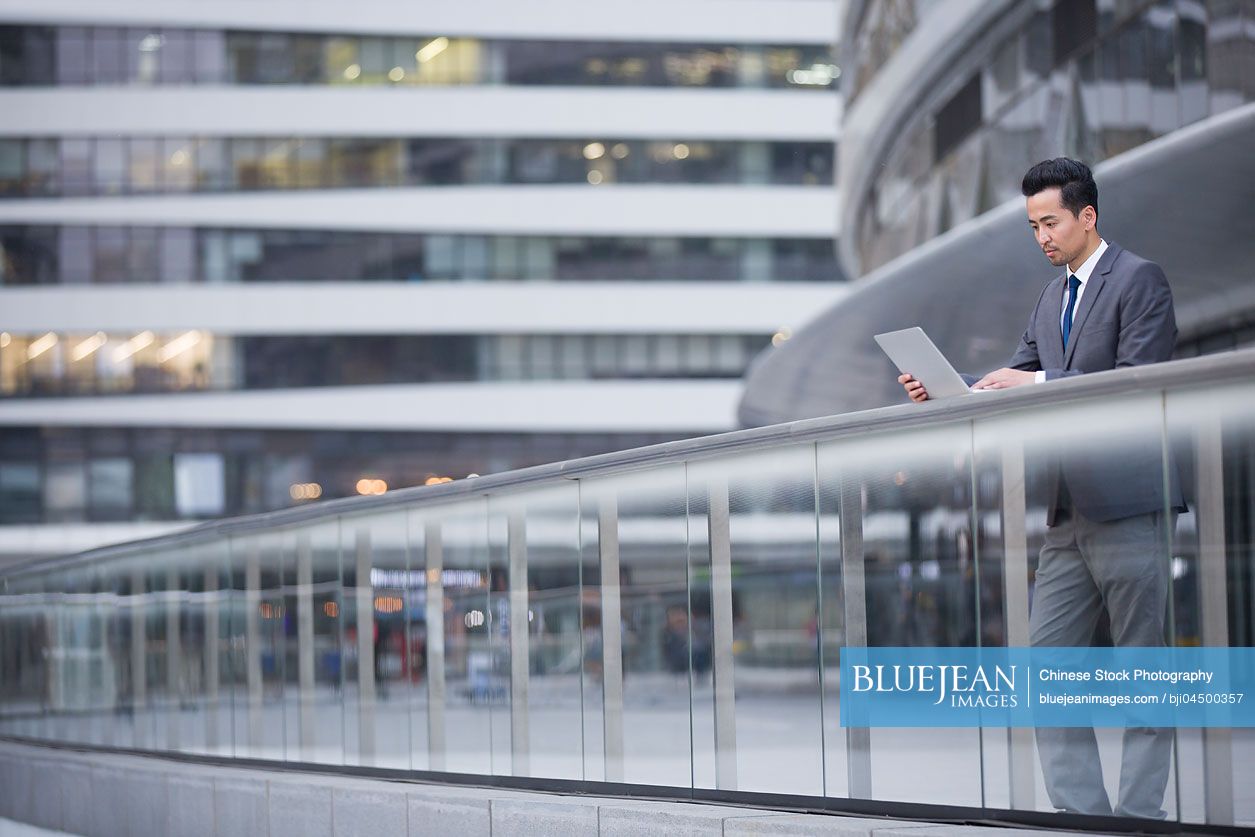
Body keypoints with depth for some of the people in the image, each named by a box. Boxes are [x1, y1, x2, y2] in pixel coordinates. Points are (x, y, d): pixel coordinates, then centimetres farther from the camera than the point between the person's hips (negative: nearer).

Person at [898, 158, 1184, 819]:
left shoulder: (1139, 280, -5)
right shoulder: (1052, 298, 19)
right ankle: (1079, 808, 5)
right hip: (1071, 514, 8)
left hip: (1130, 503, -8)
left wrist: (1040, 382, -20)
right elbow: (1015, 381, 16)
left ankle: (1142, 813, 1)